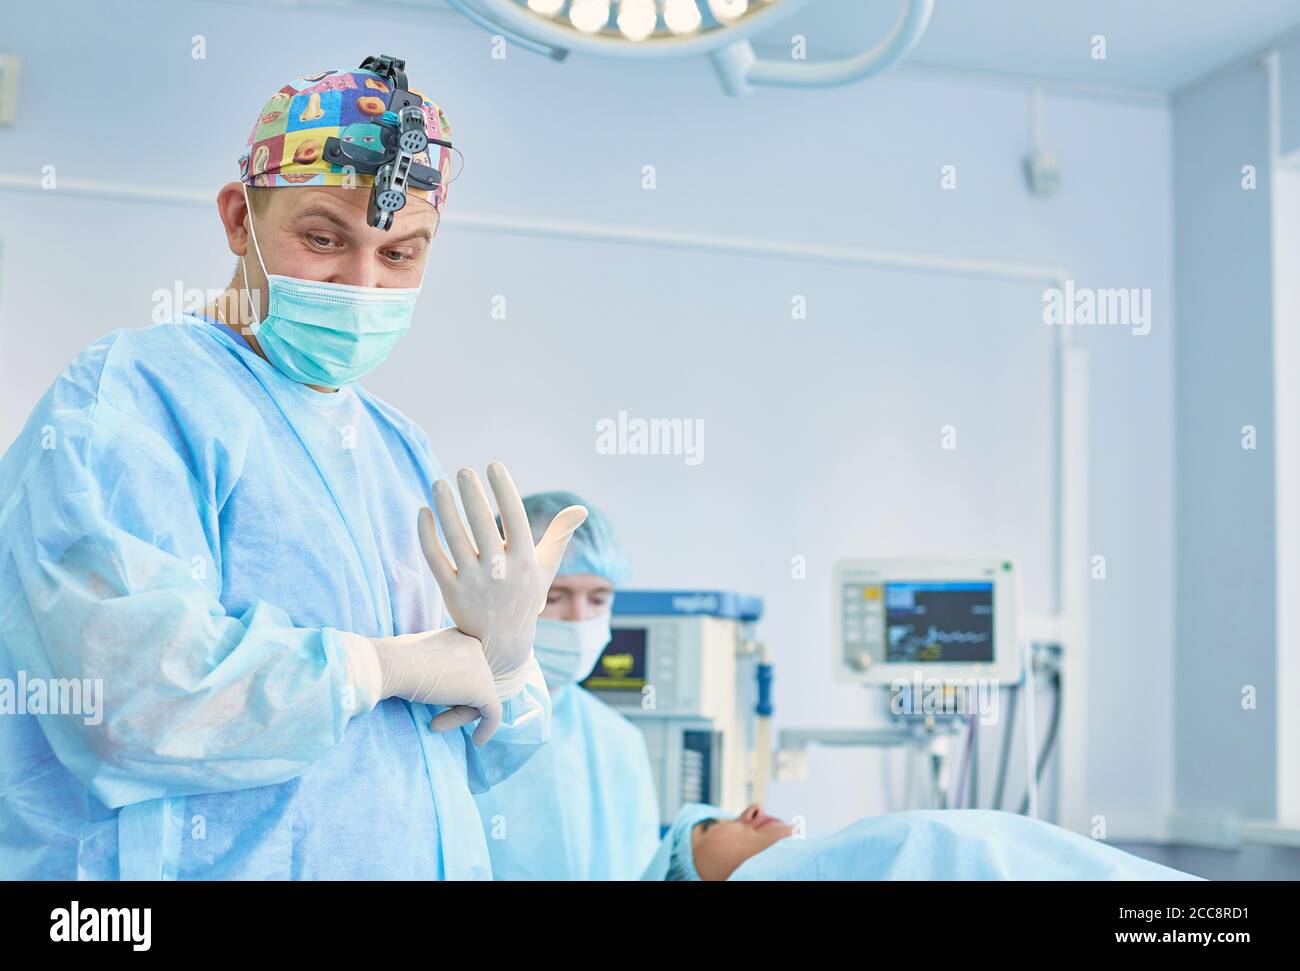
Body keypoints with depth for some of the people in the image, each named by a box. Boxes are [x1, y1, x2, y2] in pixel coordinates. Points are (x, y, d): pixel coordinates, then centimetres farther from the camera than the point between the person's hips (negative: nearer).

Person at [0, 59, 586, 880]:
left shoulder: (402, 450, 9)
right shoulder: (129, 396, -12)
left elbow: (464, 763, 10)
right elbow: (126, 690, -27)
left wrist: (505, 656, -11)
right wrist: (388, 664, -15)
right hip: (212, 868, -6)